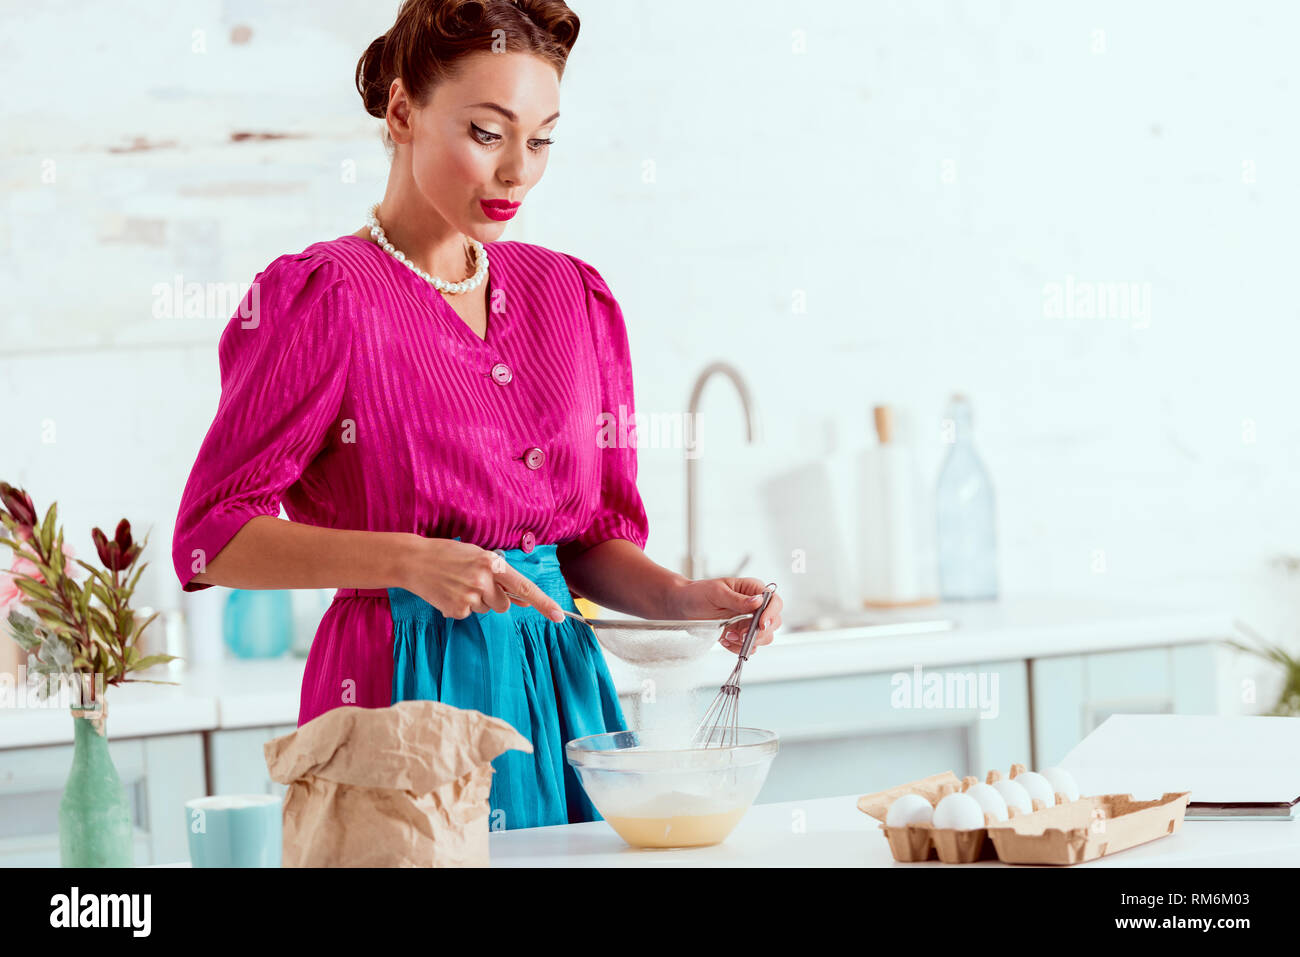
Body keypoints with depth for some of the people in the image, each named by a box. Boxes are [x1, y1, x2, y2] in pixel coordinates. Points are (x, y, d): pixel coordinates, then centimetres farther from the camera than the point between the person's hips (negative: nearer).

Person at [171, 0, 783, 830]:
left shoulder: (573, 296, 12)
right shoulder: (321, 296, -7)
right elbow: (213, 537, -11)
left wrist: (682, 598, -4)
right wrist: (408, 559, -21)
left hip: (563, 687, 6)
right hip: (406, 690, -5)